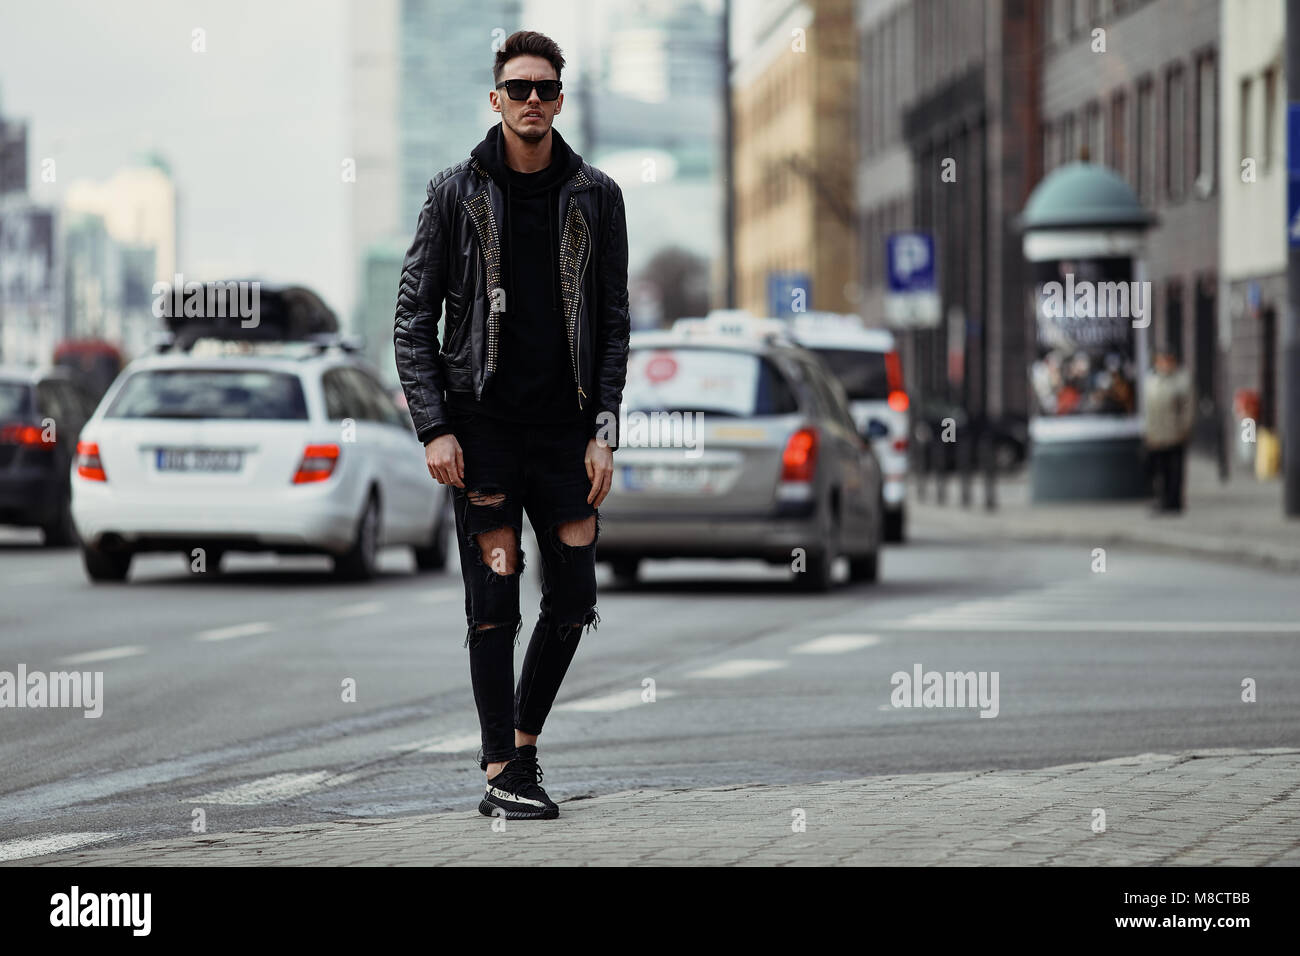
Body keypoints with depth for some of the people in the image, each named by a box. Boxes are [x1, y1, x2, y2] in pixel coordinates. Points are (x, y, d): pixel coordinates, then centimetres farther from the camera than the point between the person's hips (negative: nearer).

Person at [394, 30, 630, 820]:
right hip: (484, 425, -2)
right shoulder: (457, 193, 0)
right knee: (494, 598, -4)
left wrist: (604, 431, -2)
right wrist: (434, 428, -8)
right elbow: (414, 317, 1)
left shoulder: (596, 197, 5)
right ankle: (503, 773, 3)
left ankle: (526, 738, 22)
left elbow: (614, 322, 7)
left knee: (574, 598, 2)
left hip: (566, 425, 2)